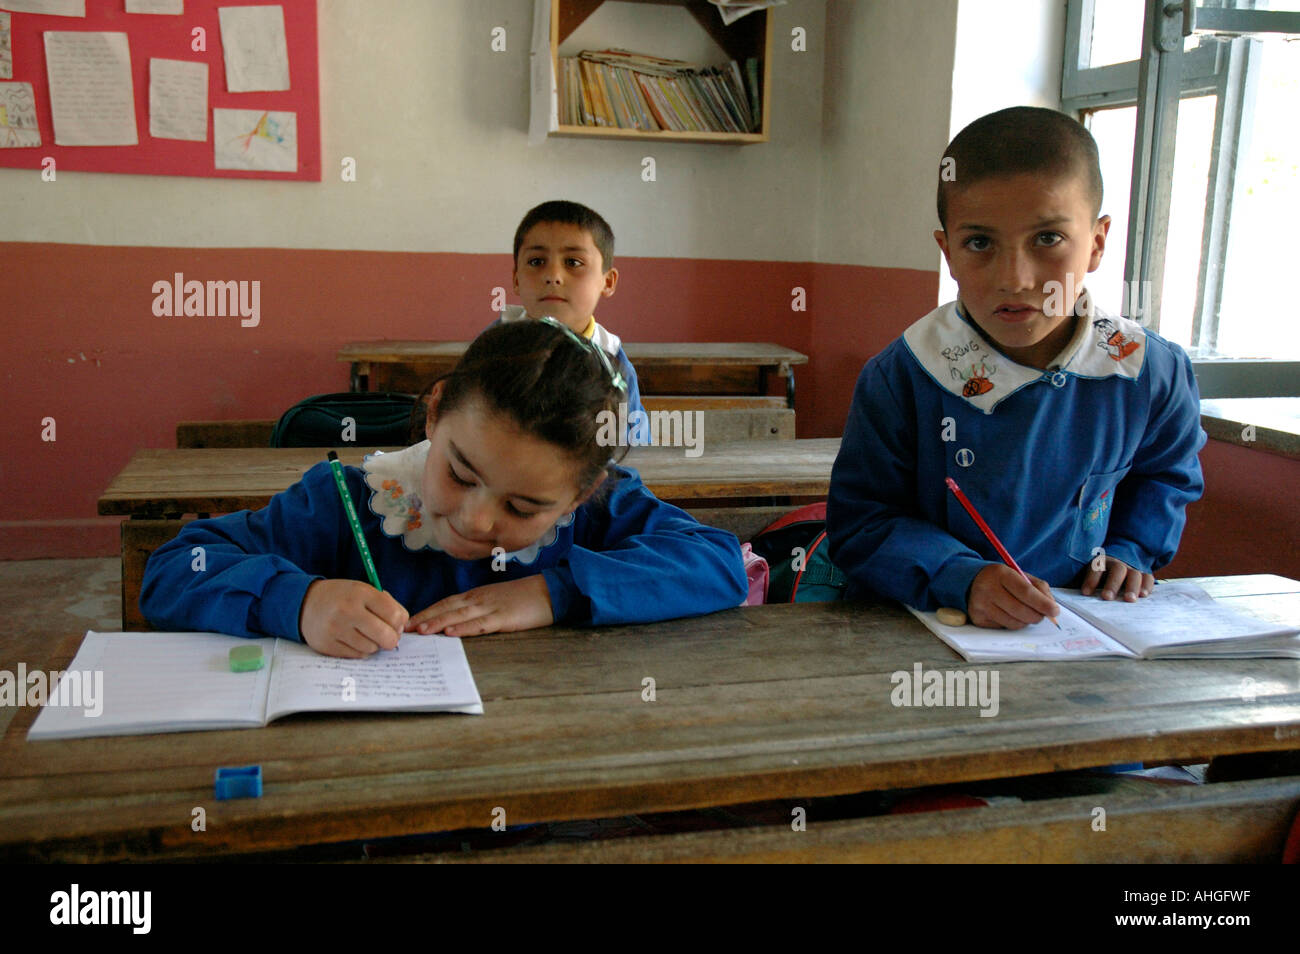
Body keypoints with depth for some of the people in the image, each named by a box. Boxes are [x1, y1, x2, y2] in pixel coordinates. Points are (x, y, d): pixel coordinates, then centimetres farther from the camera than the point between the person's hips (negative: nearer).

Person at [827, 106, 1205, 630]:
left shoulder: (1149, 373, -4)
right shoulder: (902, 377, -15)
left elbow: (1166, 471, 19)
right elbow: (861, 523, -12)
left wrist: (1129, 549, 4)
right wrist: (962, 580, -25)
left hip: (1075, 621, 2)